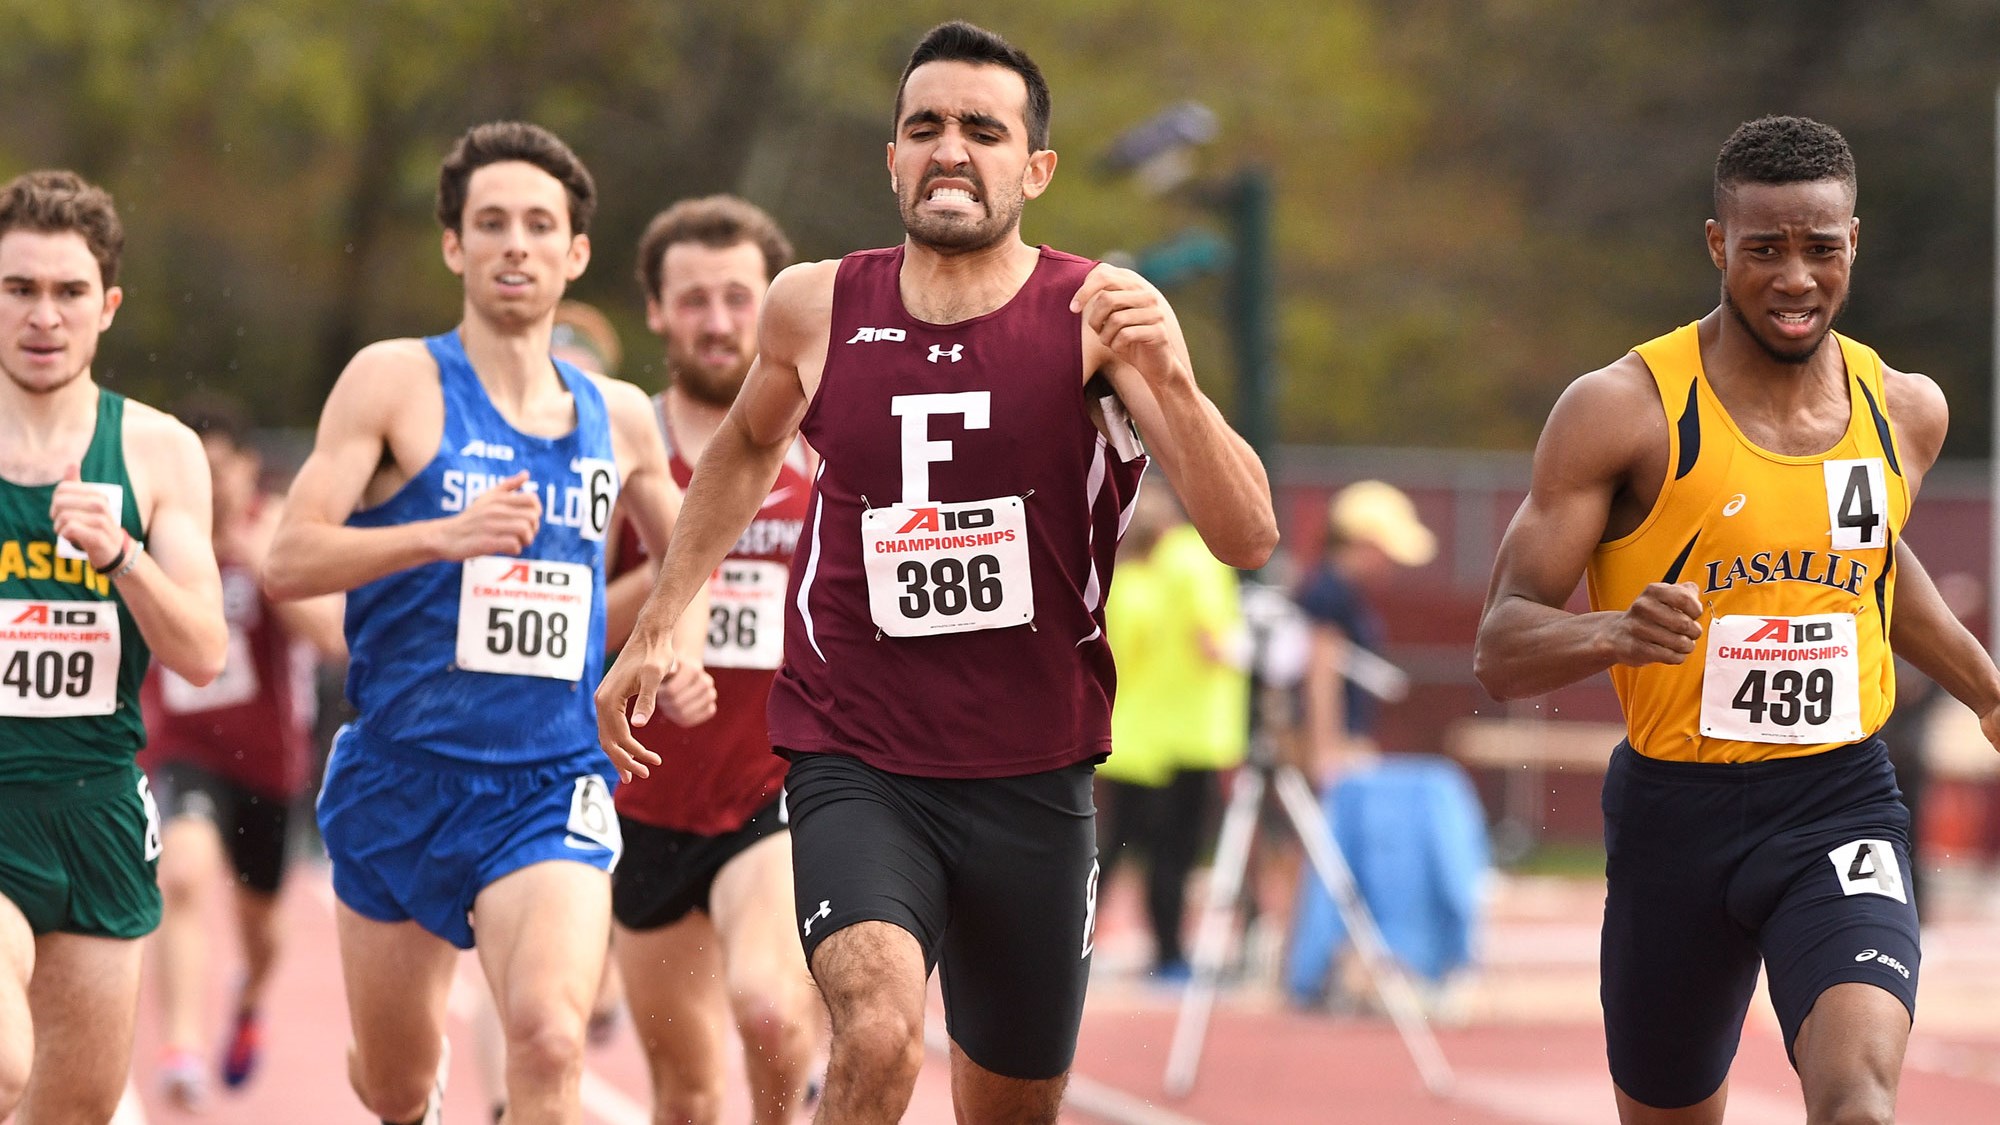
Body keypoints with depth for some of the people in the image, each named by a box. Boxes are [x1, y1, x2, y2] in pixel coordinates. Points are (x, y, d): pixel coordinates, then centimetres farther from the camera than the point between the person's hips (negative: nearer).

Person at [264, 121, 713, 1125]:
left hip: (552, 788, 1)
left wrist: (684, 655, 7)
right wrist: (443, 535, -27)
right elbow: (287, 562, -13)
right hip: (400, 777, -1)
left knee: (549, 1044, -25)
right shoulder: (396, 381, -4)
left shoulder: (617, 418, 9)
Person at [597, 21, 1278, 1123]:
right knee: (879, 1036, -30)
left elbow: (1246, 538, -16)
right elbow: (749, 445, 23)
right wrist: (656, 628, 21)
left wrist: (1171, 382, -31)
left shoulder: (1097, 313, -8)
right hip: (856, 770, -1)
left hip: (1030, 782, 1)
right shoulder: (816, 308, -1)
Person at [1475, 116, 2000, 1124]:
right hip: (1676, 806, -1)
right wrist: (1615, 632, -33)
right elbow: (1502, 648, -13)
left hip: (1841, 803, 1)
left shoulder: (1905, 410, 4)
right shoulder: (1622, 410, -11)